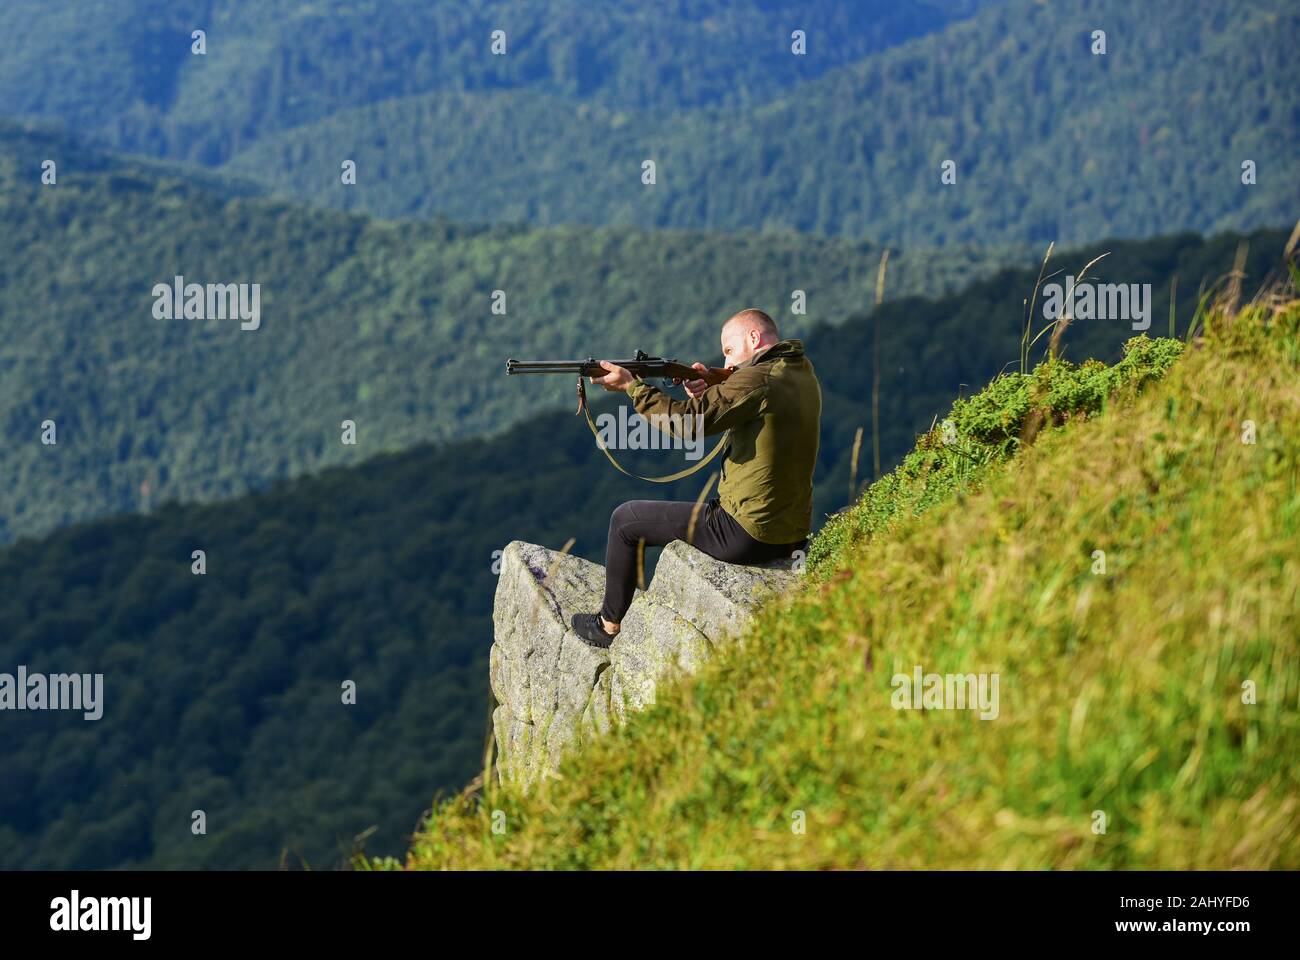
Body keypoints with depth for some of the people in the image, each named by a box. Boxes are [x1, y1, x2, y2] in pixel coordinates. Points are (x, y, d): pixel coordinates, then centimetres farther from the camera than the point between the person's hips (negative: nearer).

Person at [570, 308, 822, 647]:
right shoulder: (804, 377, 10)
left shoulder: (757, 380, -18)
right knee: (695, 512, 39)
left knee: (625, 520, 9)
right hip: (792, 533, 9)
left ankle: (609, 626, 22)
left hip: (748, 535, -9)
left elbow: (686, 421, -22)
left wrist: (631, 385, -12)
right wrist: (708, 395, 1)